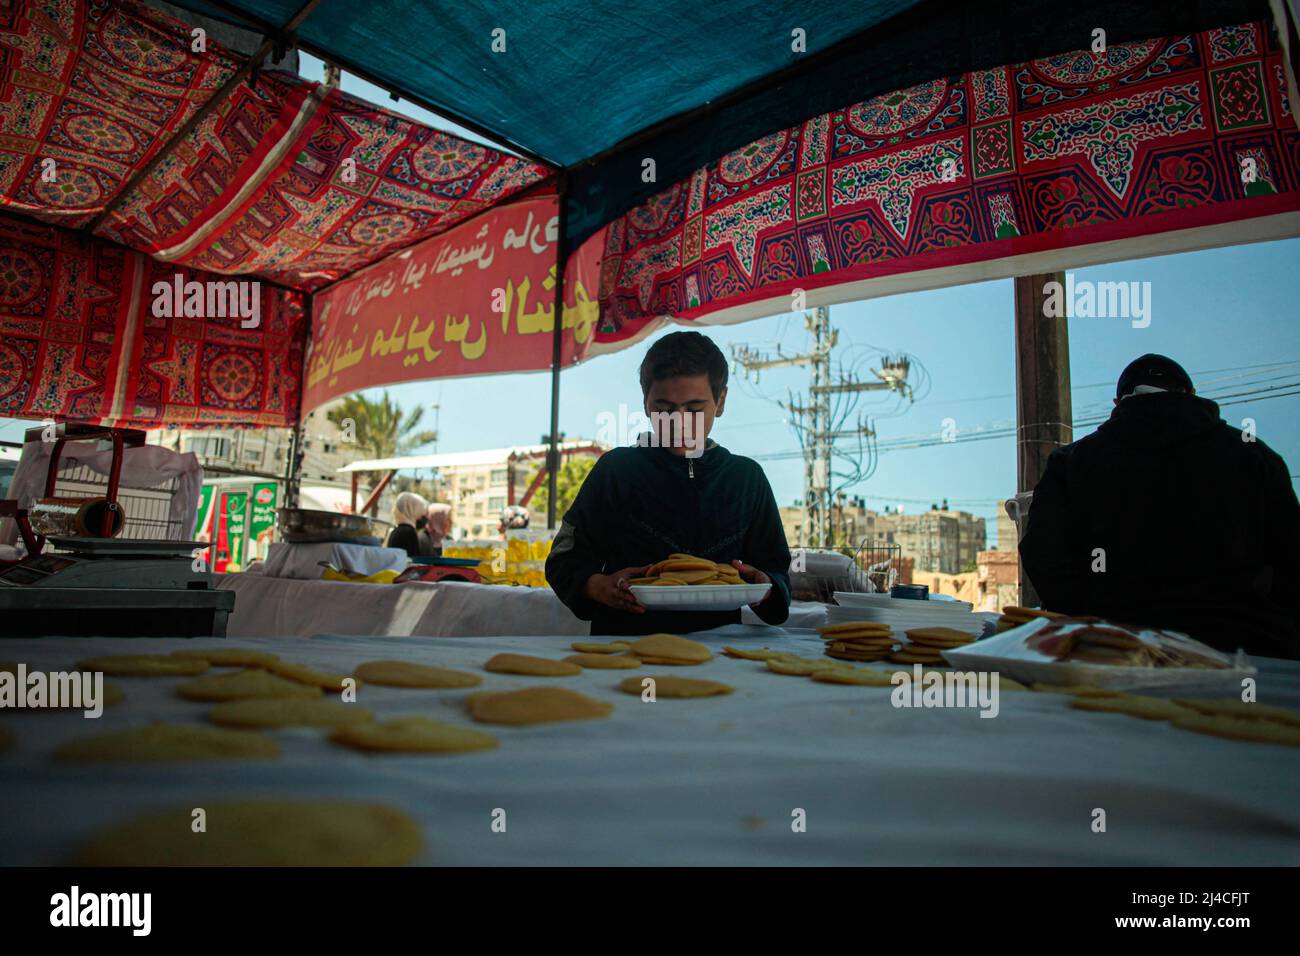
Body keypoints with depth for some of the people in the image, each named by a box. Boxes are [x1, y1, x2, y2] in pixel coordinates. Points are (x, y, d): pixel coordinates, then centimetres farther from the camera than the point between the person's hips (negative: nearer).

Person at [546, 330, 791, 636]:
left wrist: (765, 589, -7)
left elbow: (776, 568, 15)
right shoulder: (616, 469, 5)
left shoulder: (746, 477, 12)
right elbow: (564, 559, 6)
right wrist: (597, 587, -14)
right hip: (624, 641, -2)